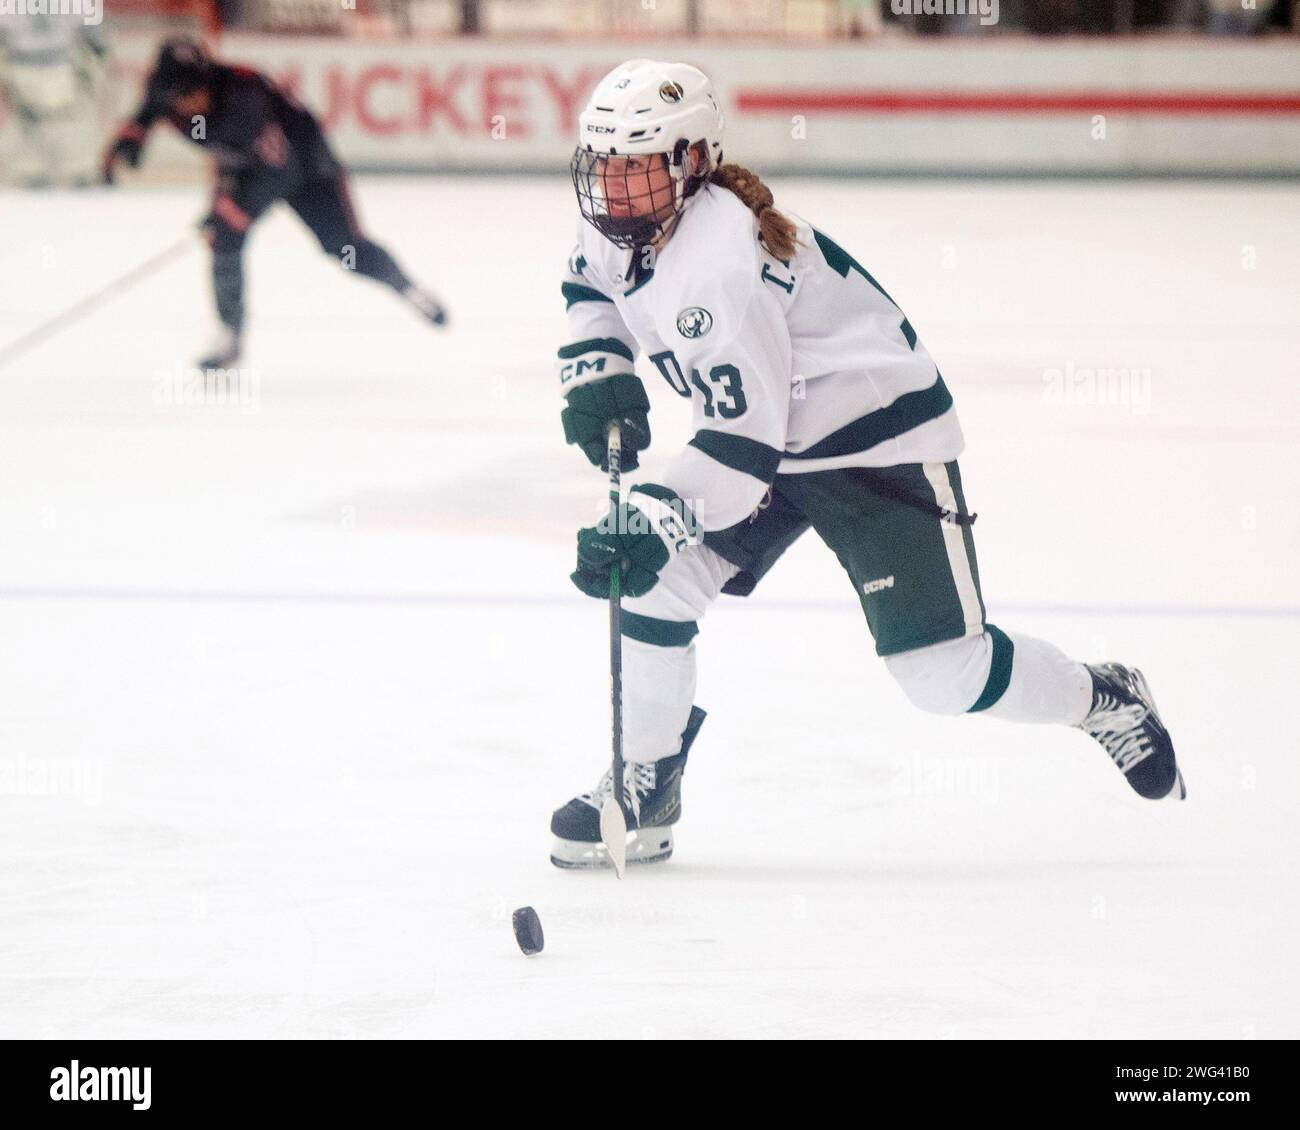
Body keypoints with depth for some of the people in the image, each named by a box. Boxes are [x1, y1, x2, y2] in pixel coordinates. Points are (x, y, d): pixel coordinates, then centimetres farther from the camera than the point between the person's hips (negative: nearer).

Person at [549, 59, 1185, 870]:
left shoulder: (718, 267, -33)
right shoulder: (628, 222, -6)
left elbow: (745, 437, -36)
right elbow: (594, 286, 19)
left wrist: (658, 521, -45)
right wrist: (596, 372, 0)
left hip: (884, 443, -9)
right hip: (770, 440, 9)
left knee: (945, 672, -9)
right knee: (651, 583, -6)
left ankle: (1103, 701, 18)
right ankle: (644, 787, 8)